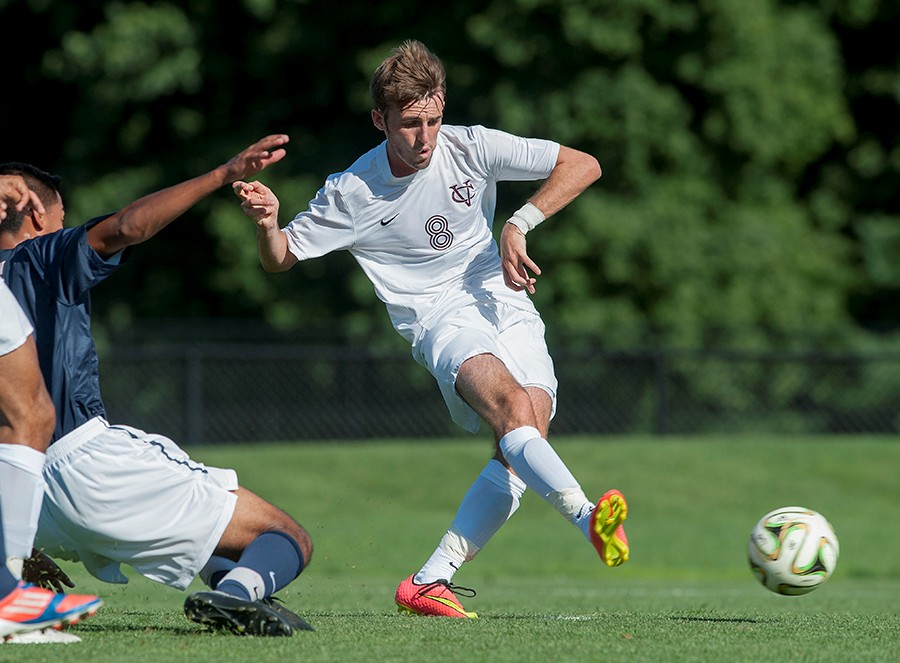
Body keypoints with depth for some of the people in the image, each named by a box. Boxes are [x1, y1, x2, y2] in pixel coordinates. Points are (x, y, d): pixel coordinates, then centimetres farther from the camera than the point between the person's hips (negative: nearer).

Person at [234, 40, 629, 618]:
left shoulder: (471, 147, -3)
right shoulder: (352, 193, -6)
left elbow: (583, 166, 0)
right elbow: (281, 258, 6)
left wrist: (519, 224, -11)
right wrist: (267, 223, -17)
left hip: (506, 304, 3)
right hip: (440, 320, -3)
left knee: (524, 445, -19)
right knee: (512, 407, -34)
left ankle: (431, 581, -16)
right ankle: (588, 517, -53)